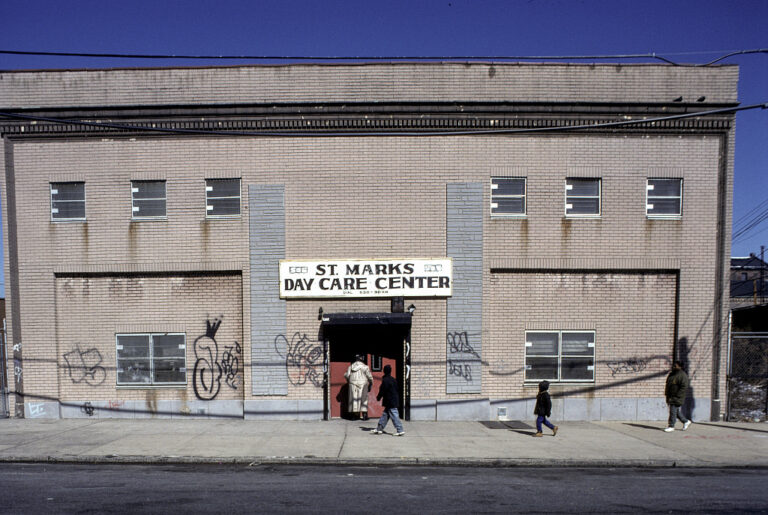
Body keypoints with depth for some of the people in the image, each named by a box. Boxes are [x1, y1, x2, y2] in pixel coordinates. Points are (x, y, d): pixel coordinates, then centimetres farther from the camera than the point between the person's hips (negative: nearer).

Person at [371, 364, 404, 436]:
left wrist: (378, 397, 3)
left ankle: (400, 430, -3)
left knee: (394, 416, -5)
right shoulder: (393, 379, 10)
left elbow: (382, 390, -14)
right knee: (385, 414, 15)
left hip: (390, 402, -9)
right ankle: (379, 429, 22)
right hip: (394, 400, 9)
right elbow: (396, 389, 15)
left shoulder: (385, 380, -17)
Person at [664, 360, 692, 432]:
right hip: (670, 397, 8)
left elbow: (684, 387, -17)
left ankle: (671, 426, 2)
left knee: (673, 411, -5)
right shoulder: (671, 374, 13)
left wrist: (677, 396, -19)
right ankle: (686, 422, 33)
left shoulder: (683, 375, -12)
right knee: (677, 412, 15)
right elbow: (668, 385, 20)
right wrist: (666, 394, 11)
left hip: (677, 397, -8)